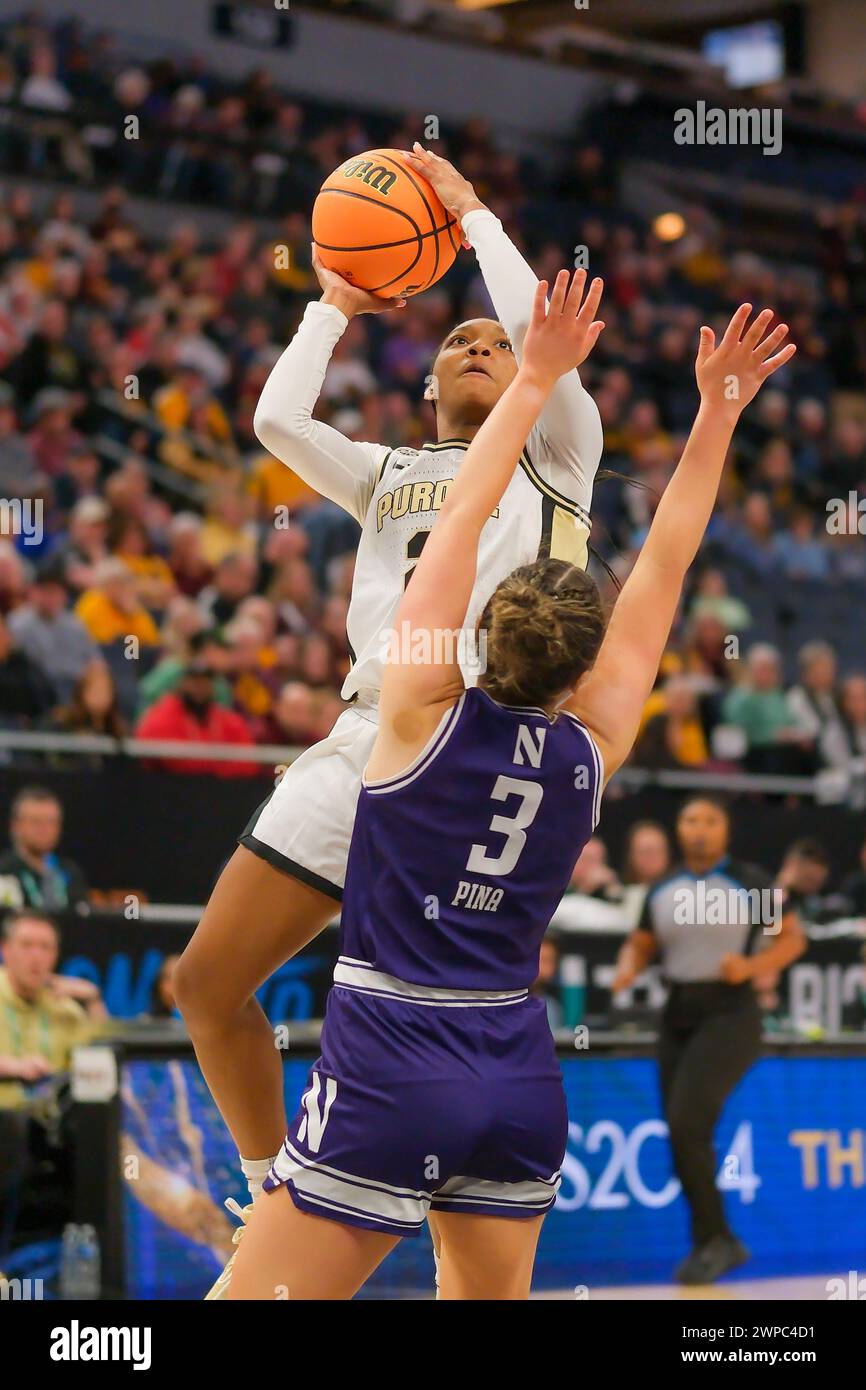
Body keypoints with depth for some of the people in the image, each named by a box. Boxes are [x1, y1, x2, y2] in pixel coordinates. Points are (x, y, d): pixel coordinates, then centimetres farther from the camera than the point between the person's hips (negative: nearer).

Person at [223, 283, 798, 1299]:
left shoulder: (426, 711, -6)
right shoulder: (593, 747, 2)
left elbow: (461, 517, -4)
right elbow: (664, 566, 9)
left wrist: (534, 379, 1)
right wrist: (717, 413, 12)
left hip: (389, 1072, -5)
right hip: (522, 1079, 5)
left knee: (253, 1293, -1)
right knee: (489, 1298, 22)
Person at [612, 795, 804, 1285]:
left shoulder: (749, 882, -3)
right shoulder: (663, 891, 10)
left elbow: (793, 937, 0)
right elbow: (640, 944, 19)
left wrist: (752, 965, -16)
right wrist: (628, 968, -3)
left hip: (729, 1013, -6)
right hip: (678, 1014, 6)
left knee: (686, 1123, -20)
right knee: (686, 1136, 7)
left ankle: (712, 1239, -7)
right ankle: (720, 1243, 23)